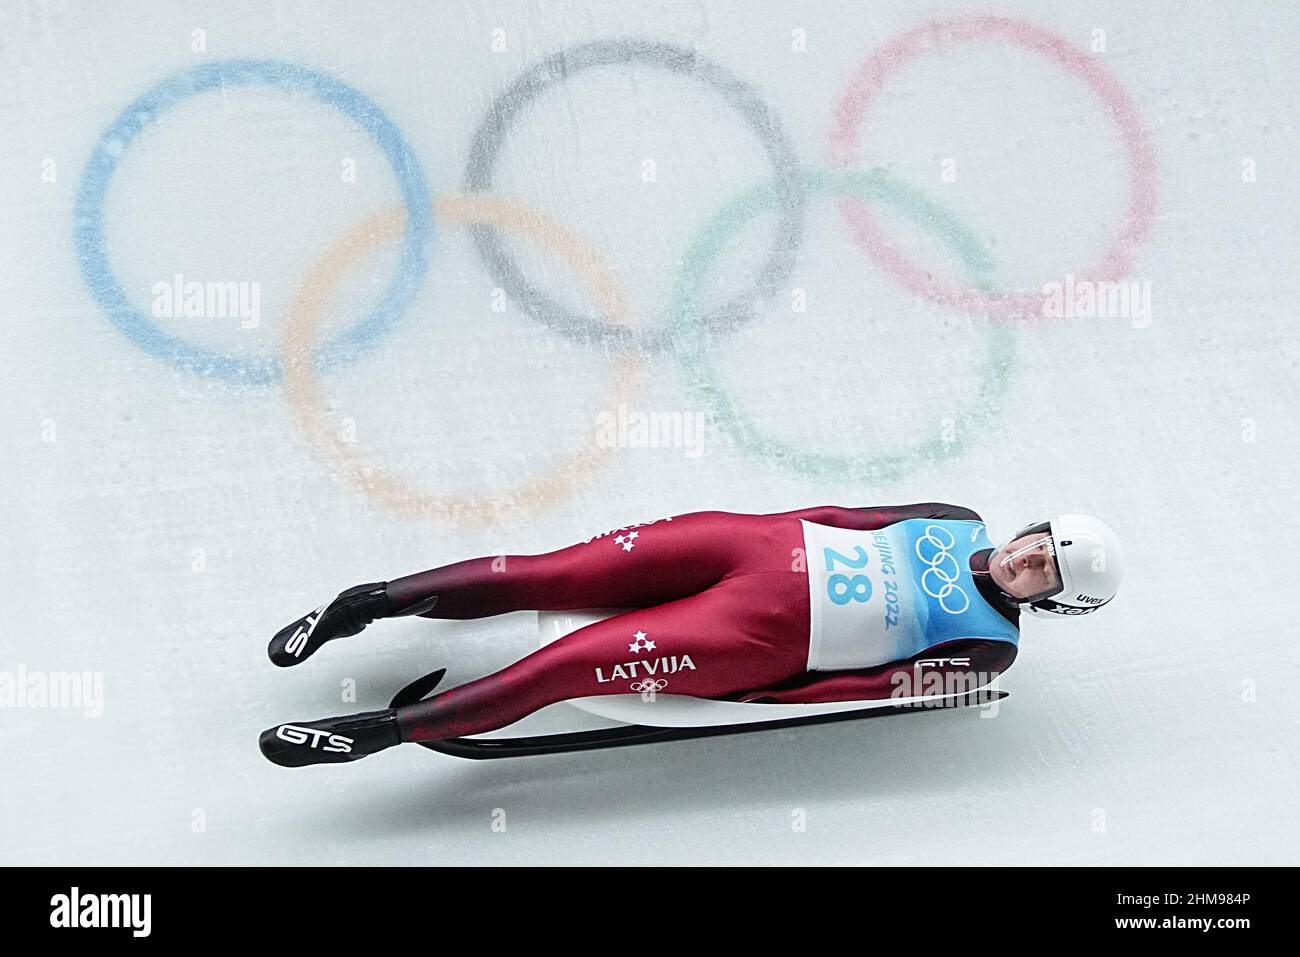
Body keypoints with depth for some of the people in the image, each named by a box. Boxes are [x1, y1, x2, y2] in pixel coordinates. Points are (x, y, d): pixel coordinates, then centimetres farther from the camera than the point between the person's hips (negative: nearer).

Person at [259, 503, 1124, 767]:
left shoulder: (987, 647, 1)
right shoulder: (958, 524, 16)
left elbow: (890, 684, -8)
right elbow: (844, 514, 19)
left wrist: (767, 697, -14)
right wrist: (780, 524, 6)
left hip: (760, 640, -4)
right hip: (762, 544, 4)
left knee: (568, 667, -18)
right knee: (551, 574, -10)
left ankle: (375, 732, -12)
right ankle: (374, 600, 4)